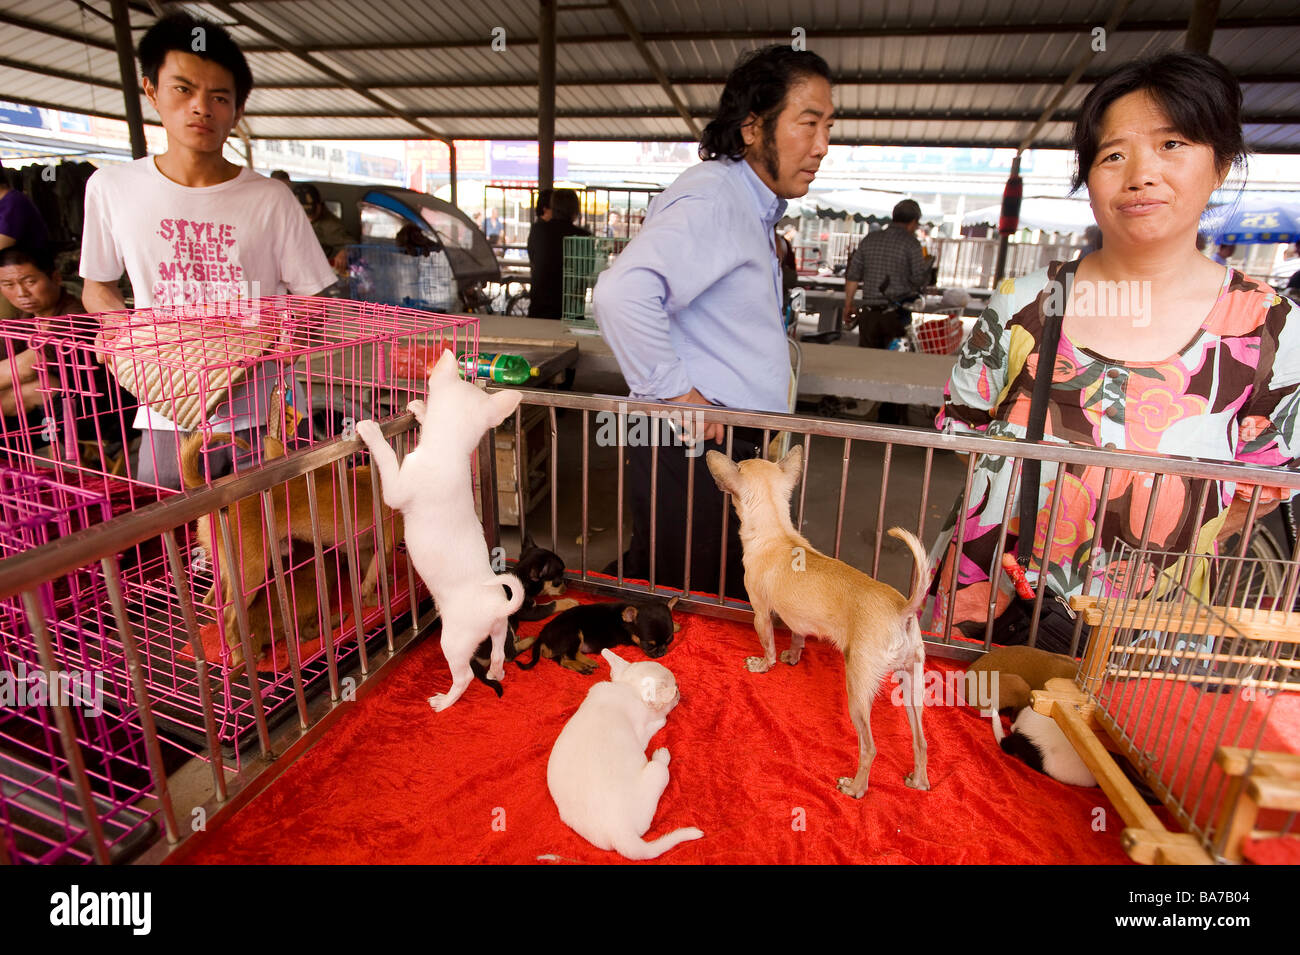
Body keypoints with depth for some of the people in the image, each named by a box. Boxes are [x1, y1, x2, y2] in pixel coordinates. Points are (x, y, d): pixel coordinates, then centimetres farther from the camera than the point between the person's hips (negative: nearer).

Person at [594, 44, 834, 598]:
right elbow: (623, 292, -35)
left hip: (732, 446, 10)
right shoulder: (711, 198, -19)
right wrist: (674, 391, -25)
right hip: (693, 449, -10)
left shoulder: (752, 205, 17)